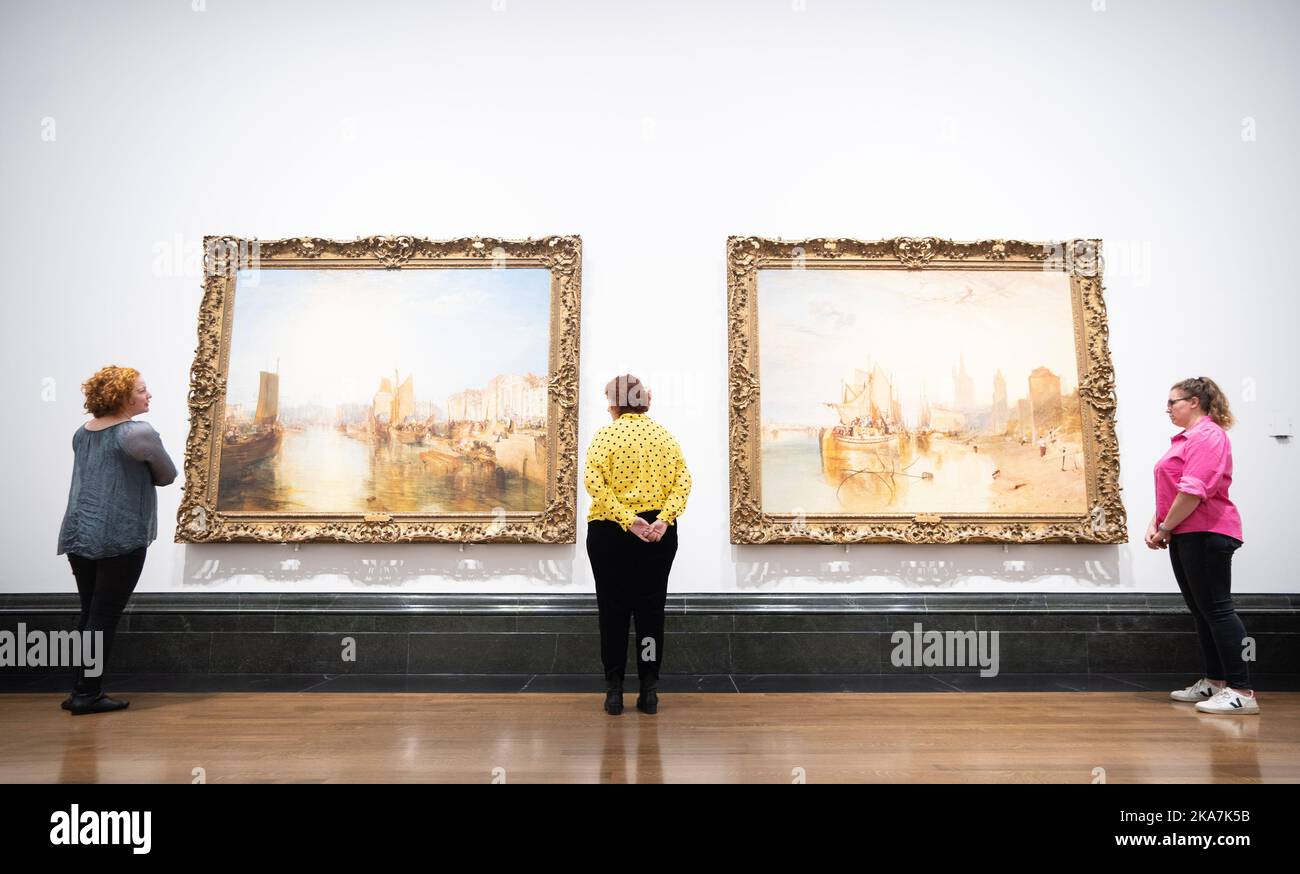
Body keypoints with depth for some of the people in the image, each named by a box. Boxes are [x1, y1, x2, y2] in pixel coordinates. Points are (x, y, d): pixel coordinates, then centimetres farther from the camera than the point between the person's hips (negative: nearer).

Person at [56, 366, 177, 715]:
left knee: (89, 615, 15)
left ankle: (80, 691, 20)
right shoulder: (139, 433, -13)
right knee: (104, 619, 1)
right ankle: (87, 695, 7)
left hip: (78, 536, 7)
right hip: (120, 539, -7)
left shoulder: (82, 433, 12)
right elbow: (168, 476, -3)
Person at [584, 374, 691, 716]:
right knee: (651, 609, 10)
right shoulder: (665, 435, 7)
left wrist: (626, 519, -21)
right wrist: (664, 519, -13)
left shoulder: (606, 434, -3)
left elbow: (593, 480, -18)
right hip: (658, 532, 3)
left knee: (613, 609, 9)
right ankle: (649, 691, 15)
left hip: (610, 532, -2)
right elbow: (683, 480, -4)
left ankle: (614, 691, 15)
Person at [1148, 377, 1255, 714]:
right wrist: (1155, 523, 7)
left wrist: (1165, 528, -14)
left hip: (1206, 535, -10)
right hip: (1185, 536, 10)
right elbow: (1170, 490, 20)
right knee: (1201, 610, 13)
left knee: (1217, 609, -7)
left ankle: (1242, 692, -2)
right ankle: (1214, 682, 21)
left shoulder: (1208, 435, -12)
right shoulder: (1185, 439, 19)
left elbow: (1194, 490, -21)